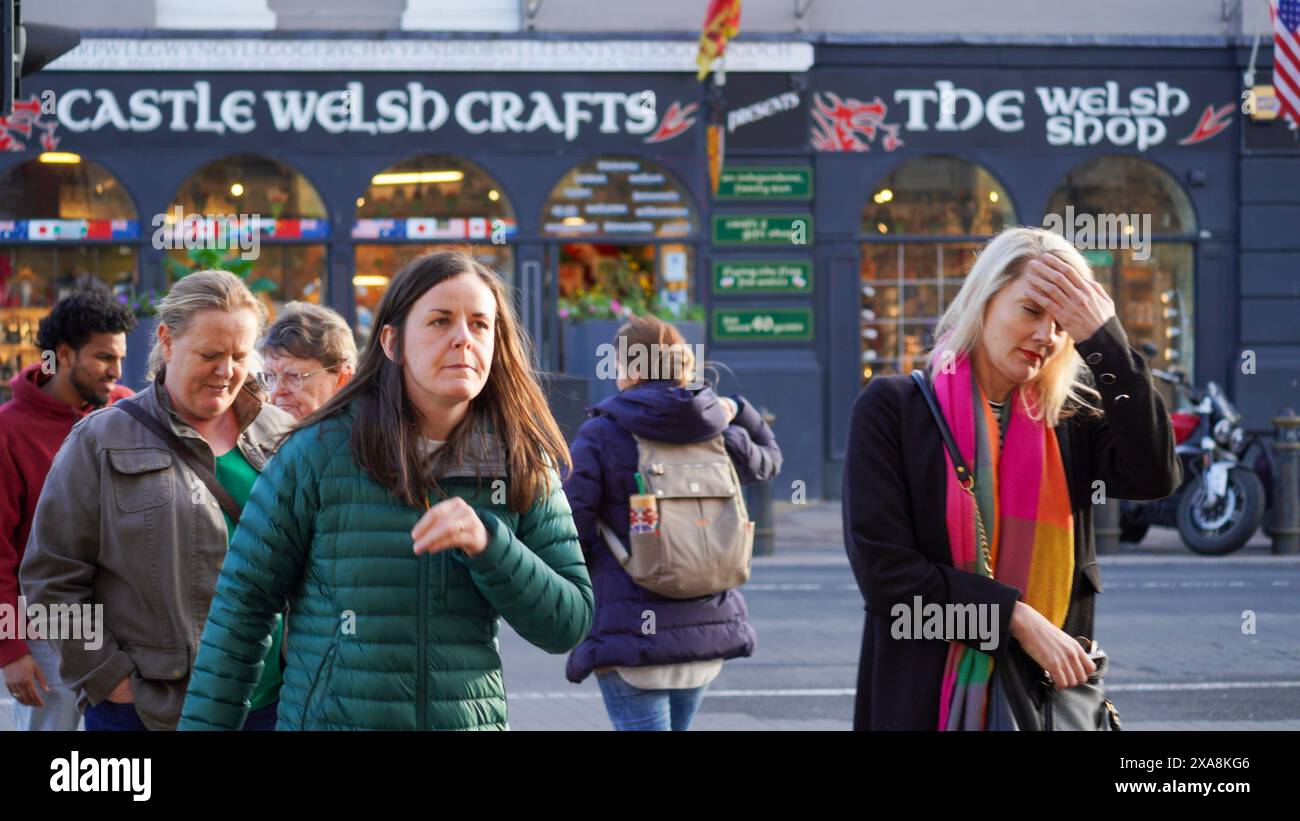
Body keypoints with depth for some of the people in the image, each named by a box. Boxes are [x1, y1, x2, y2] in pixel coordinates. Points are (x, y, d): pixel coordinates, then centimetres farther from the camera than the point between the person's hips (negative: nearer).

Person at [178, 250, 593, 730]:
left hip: (470, 718, 2)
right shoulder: (321, 450, -6)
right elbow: (244, 601, -3)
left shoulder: (525, 467, 1)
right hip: (330, 715, -2)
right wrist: (204, 725, -6)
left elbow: (569, 623, -3)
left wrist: (489, 544, -18)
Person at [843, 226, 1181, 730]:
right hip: (926, 695, -3)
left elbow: (1156, 476, -15)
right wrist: (1016, 618, -17)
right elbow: (883, 569, -12)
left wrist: (1104, 337, -14)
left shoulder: (1070, 423, 3)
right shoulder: (893, 409, -5)